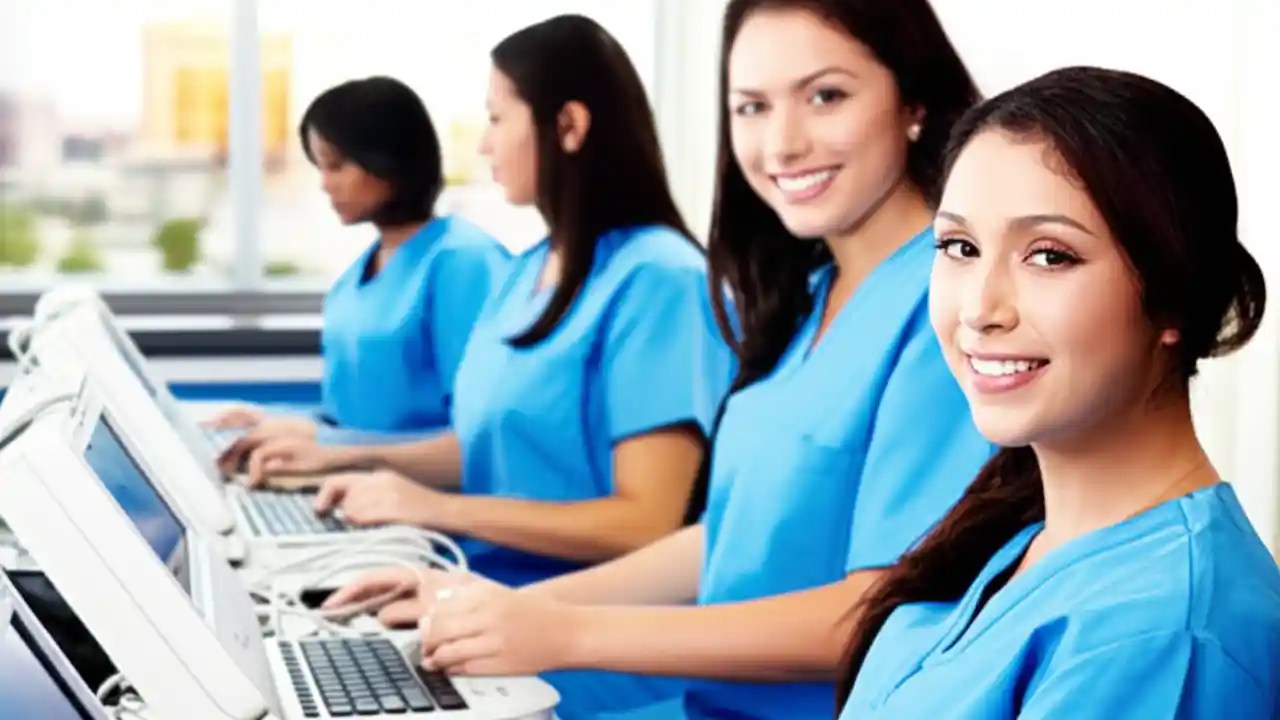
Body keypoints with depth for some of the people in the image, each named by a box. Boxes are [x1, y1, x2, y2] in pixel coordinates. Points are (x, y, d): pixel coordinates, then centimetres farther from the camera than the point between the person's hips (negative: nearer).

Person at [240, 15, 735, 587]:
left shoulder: (657, 278, -15)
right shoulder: (530, 270, 12)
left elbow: (648, 524, -19)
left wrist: (437, 508, -19)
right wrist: (350, 458, 13)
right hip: (485, 582, 8)